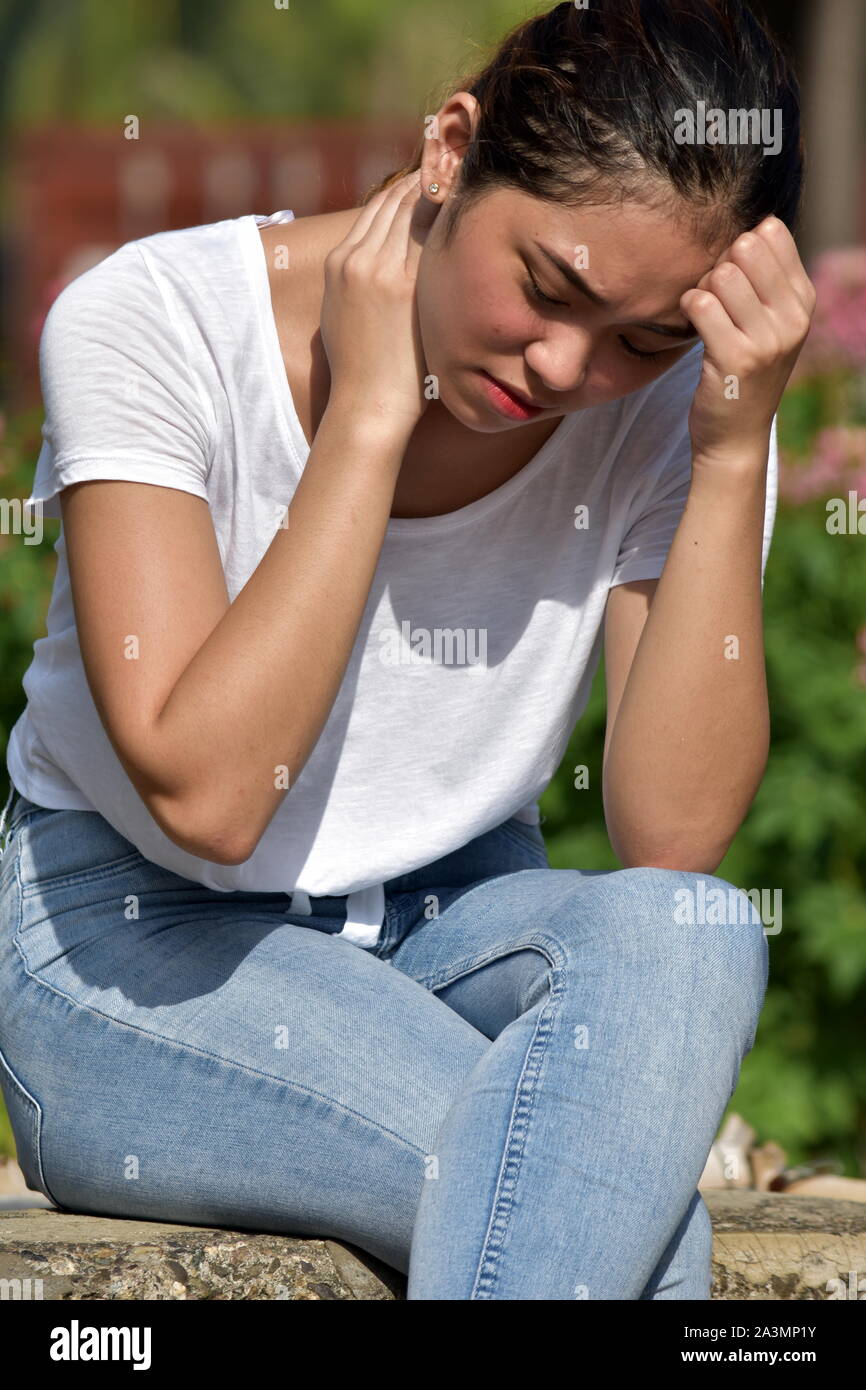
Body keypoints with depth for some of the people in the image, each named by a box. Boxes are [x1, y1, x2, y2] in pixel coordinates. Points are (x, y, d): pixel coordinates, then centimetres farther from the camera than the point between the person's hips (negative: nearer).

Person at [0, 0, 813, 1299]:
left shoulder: (671, 397, -10)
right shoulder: (156, 321, -18)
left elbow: (673, 844, -19)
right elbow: (204, 793, -27)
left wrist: (736, 457, -25)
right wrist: (369, 414, -26)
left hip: (459, 921, 4)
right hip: (144, 948, -4)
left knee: (686, 945, -33)